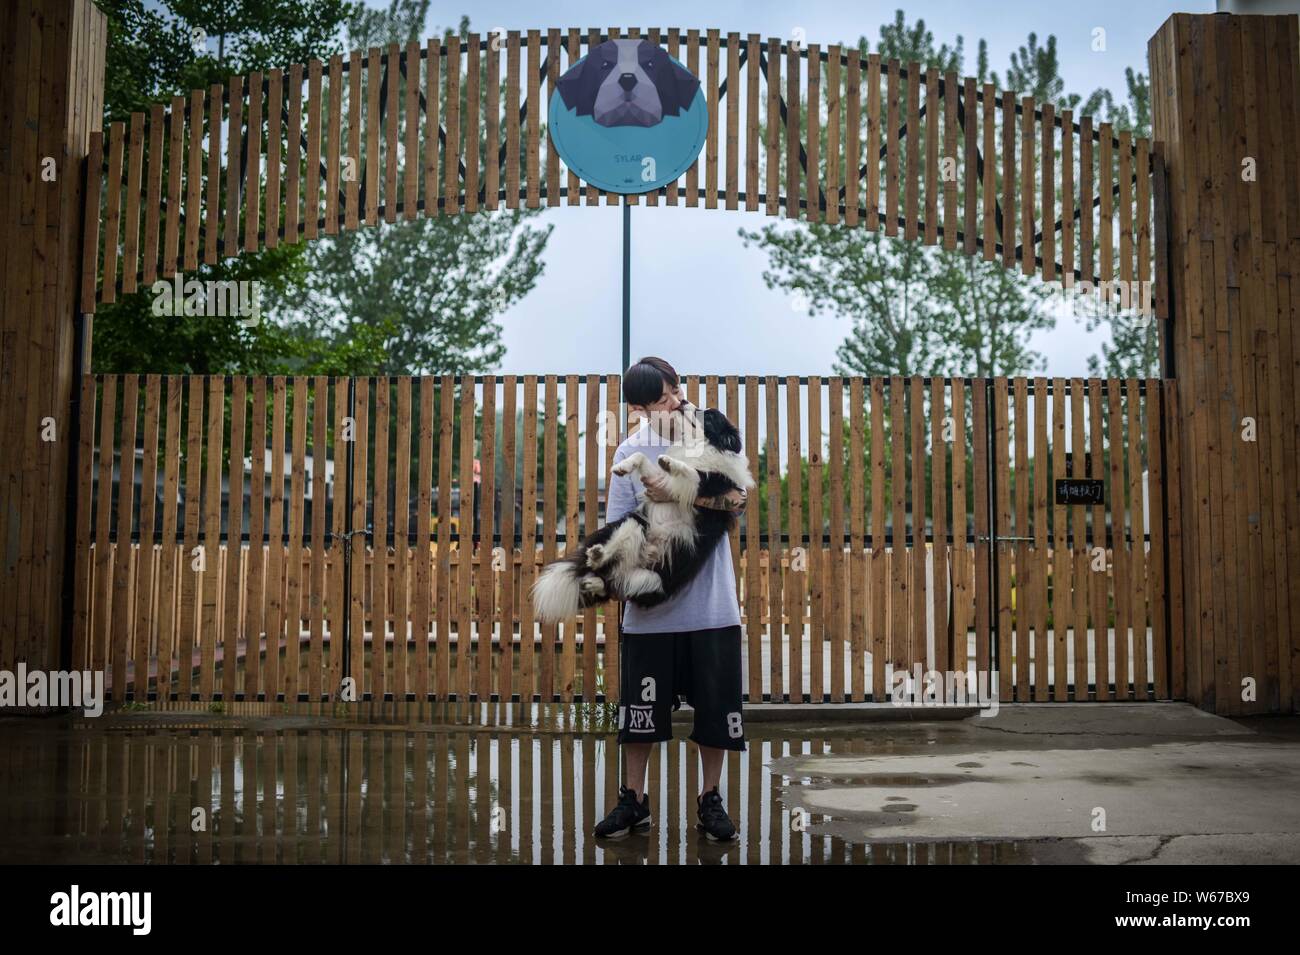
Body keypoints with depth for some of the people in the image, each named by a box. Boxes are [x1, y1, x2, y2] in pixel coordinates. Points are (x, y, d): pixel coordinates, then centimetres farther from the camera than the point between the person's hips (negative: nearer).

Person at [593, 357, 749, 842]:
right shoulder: (630, 451, 1)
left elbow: (737, 497, -14)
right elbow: (618, 527, -1)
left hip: (711, 601, 0)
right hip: (650, 603, 1)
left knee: (716, 703, 7)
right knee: (638, 704, 9)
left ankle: (710, 800, 26)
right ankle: (633, 800, 27)